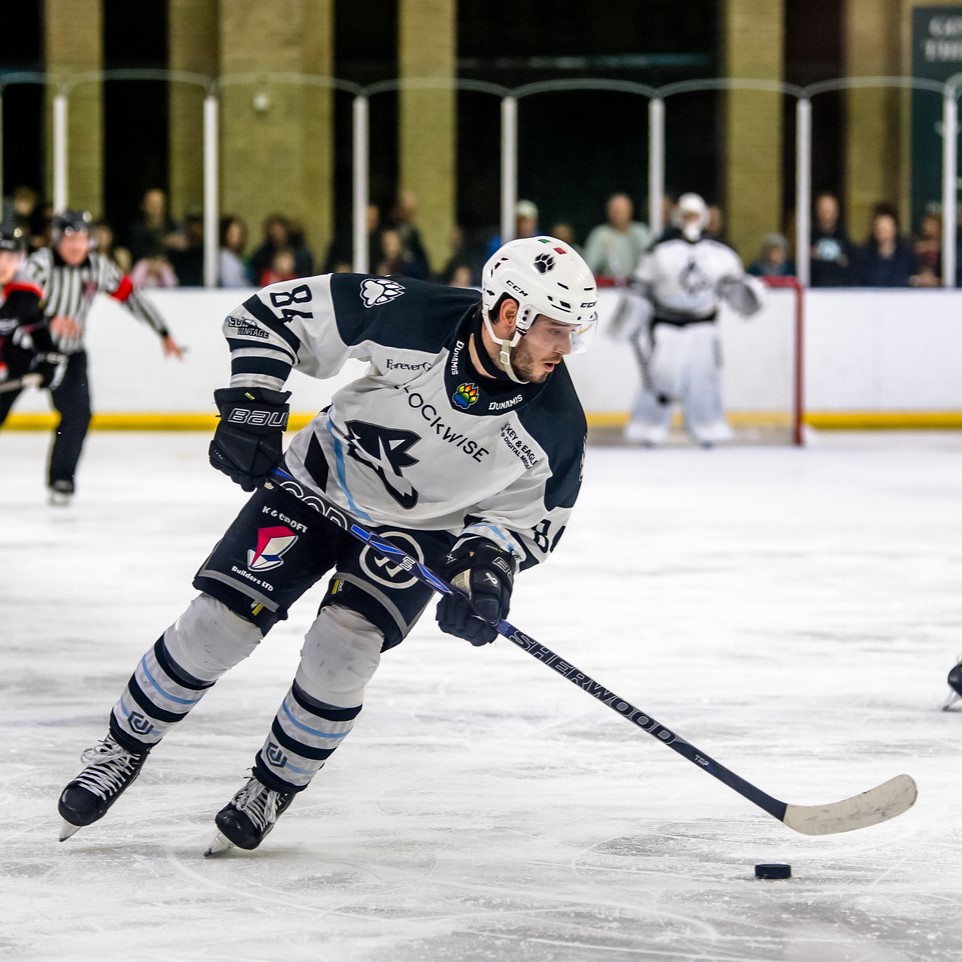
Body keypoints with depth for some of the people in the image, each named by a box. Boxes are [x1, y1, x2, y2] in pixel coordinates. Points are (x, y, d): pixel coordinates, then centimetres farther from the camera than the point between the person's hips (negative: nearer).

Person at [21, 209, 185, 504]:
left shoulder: (98, 267, -4)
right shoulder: (40, 263, -19)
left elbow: (131, 296, 4)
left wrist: (164, 334, 4)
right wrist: (51, 321, -50)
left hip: (69, 351, 3)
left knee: (78, 413, -10)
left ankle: (61, 478, 1)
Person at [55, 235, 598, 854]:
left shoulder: (555, 425, -24)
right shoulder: (412, 316, -30)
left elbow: (529, 514, -8)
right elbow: (272, 314, -19)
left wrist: (487, 564, -26)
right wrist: (251, 404, -26)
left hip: (419, 529, 1)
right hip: (317, 484, 0)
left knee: (341, 654, -17)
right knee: (215, 626, -6)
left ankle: (275, 787, 10)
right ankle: (124, 748, 18)